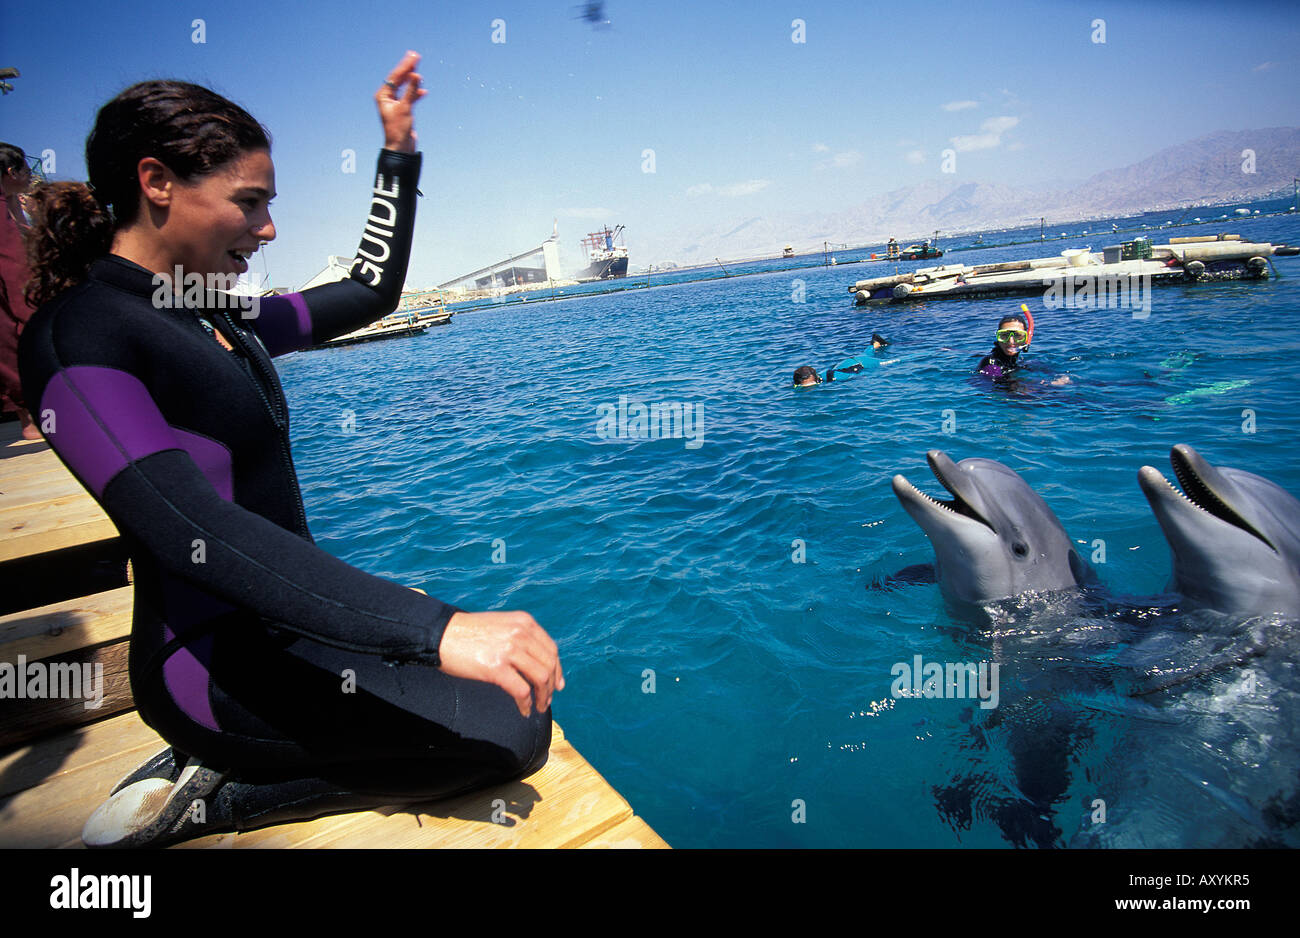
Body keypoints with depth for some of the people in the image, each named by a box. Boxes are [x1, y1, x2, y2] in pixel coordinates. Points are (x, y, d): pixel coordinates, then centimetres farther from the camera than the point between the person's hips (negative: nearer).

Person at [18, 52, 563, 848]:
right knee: (513, 731, -10)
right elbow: (192, 529, -32)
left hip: (285, 623, 9)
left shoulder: (219, 321, 9)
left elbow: (370, 295, 20)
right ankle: (213, 797, -2)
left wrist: (399, 152, 14)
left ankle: (218, 770, 7)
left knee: (504, 687, 14)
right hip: (218, 666, -9)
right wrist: (437, 627, -40)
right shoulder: (80, 338, -17)